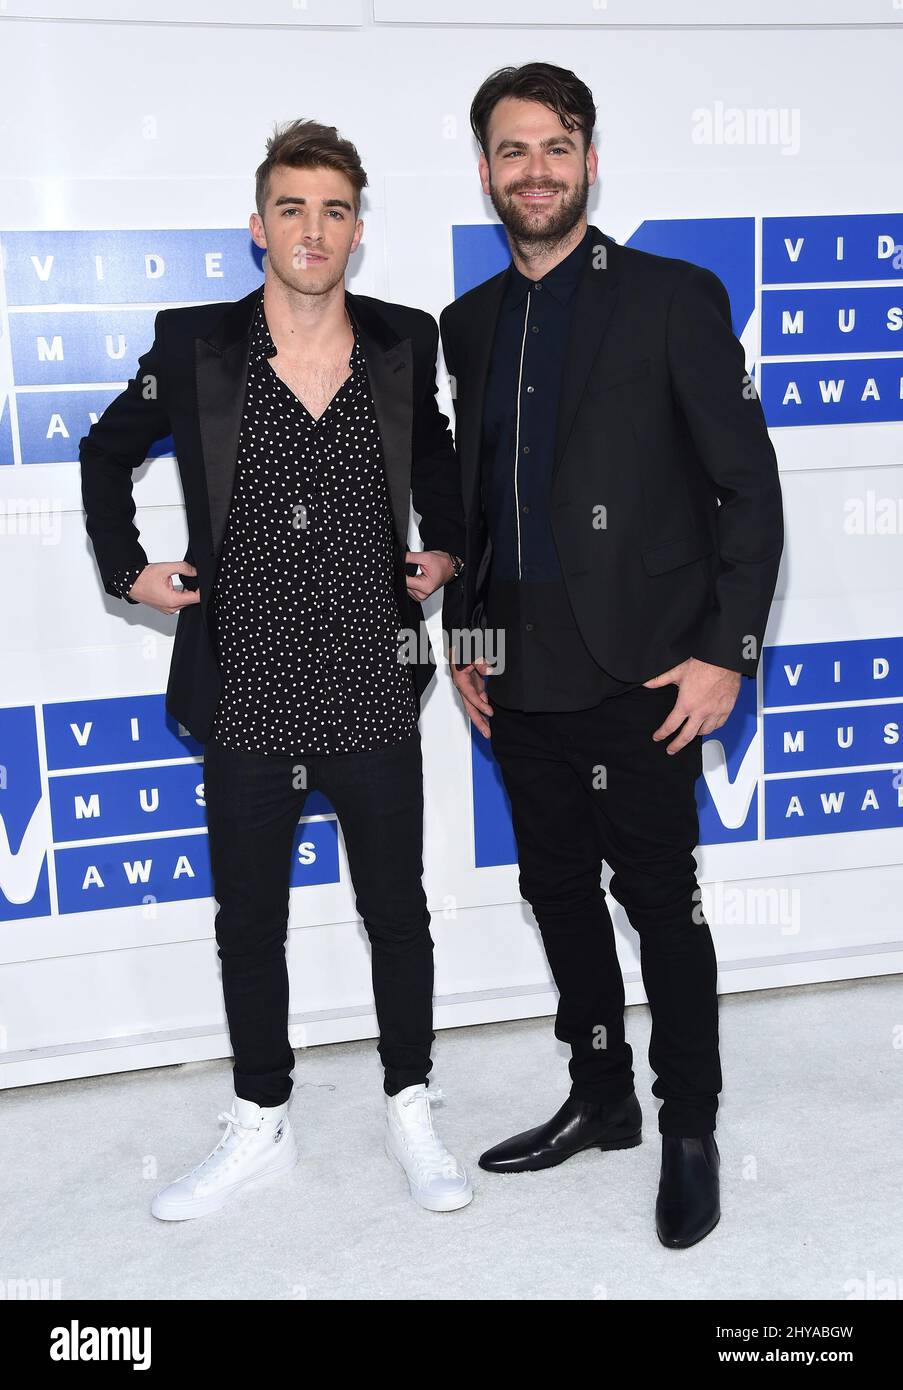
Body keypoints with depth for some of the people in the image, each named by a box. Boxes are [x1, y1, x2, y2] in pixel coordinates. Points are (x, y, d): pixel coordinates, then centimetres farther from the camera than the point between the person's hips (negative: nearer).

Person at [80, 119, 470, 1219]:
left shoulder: (406, 344, 2)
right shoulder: (193, 347, -2)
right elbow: (106, 452, 14)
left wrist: (447, 549, 8)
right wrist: (126, 569, 5)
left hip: (372, 696, 1)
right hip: (245, 702, 0)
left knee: (397, 913, 12)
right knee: (247, 924, 13)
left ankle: (410, 1111, 32)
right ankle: (259, 1128, 32)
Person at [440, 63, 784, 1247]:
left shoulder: (675, 298, -4)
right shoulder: (469, 324, 11)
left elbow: (751, 487, -6)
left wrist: (727, 653, -12)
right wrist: (467, 639, 10)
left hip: (638, 675, -5)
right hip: (521, 680, 6)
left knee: (661, 901, 3)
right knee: (560, 892, 14)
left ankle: (690, 1133, 22)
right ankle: (601, 1100, 33)